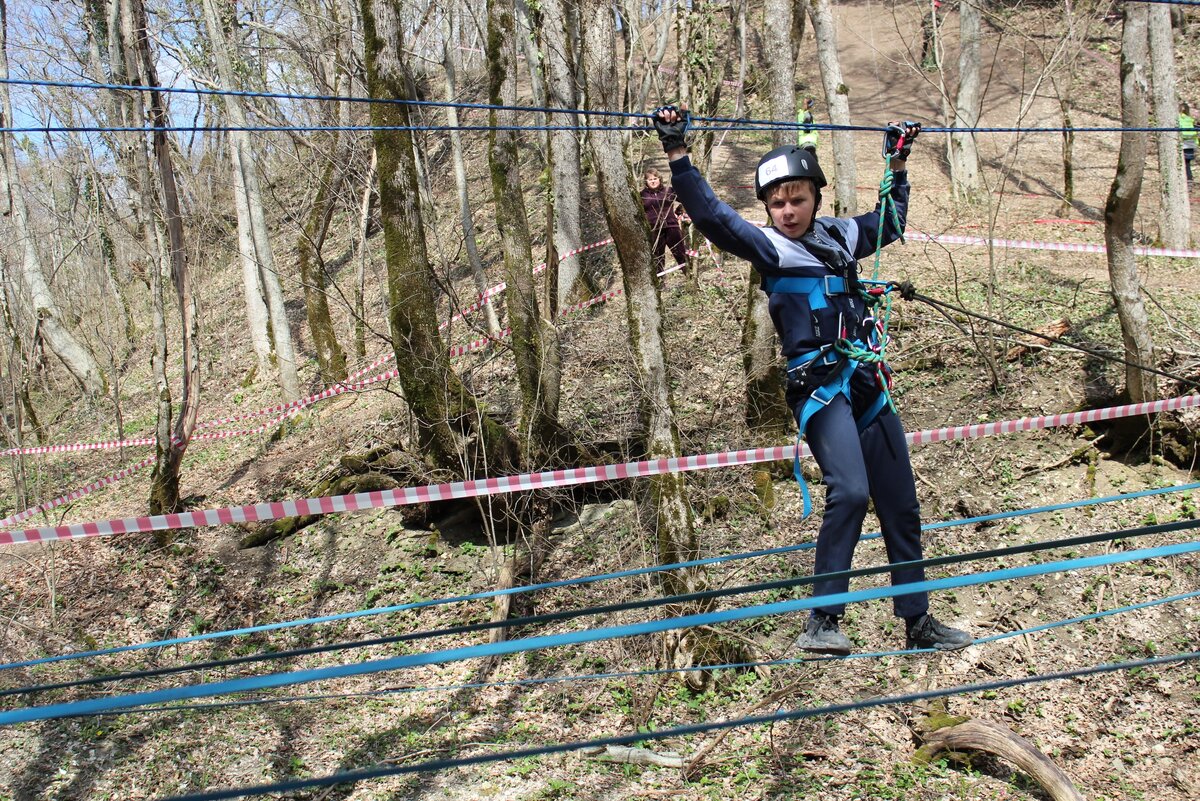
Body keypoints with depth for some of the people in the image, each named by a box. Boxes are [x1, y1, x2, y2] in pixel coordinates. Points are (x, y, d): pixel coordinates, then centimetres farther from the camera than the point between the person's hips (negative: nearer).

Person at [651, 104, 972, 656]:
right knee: (849, 491, -26)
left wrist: (898, 163, 36)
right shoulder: (768, 247, -1)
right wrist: (677, 152, -21)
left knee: (901, 506, 9)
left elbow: (892, 221, 35)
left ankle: (918, 624, 21)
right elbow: (712, 216, -15)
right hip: (819, 385, -6)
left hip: (866, 384, 7)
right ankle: (822, 622, -19)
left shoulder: (840, 236, 14)